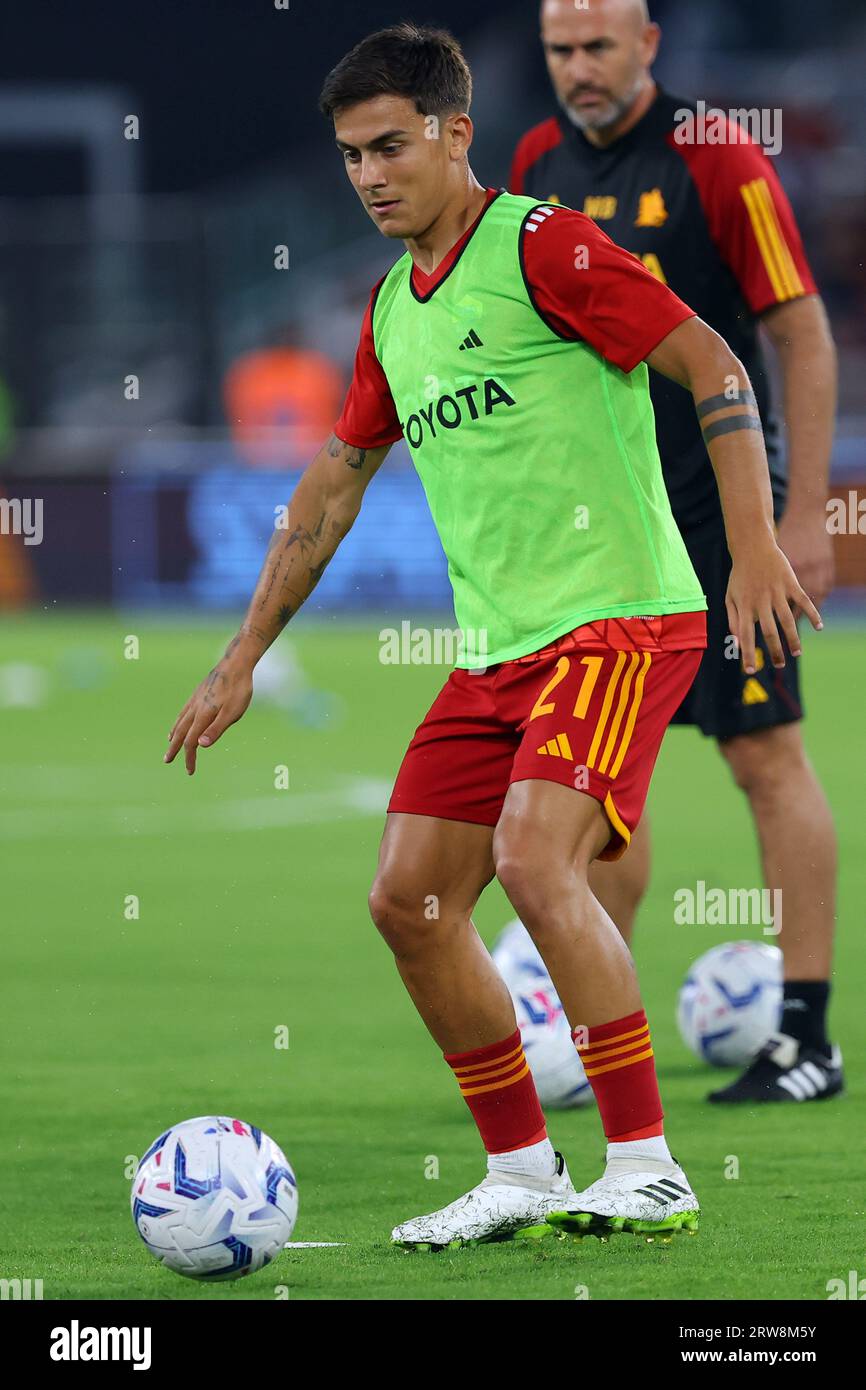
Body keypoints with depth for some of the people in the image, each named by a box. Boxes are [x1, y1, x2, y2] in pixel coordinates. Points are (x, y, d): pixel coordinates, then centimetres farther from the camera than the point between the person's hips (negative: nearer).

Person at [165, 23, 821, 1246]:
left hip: (618, 621, -8)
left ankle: (649, 1170, -19)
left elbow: (713, 365, -13)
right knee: (409, 900, 1)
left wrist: (756, 547, -22)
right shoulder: (393, 308, 15)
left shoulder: (537, 246, -8)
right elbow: (334, 482, 24)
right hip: (495, 646, 8)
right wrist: (242, 663, 24)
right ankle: (522, 1173, 13)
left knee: (534, 860, -25)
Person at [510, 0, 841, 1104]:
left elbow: (803, 335, -10)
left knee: (766, 756, -4)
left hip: (718, 505, -6)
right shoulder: (538, 165, 7)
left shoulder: (718, 160, -11)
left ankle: (807, 1040, -1)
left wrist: (805, 514, -13)